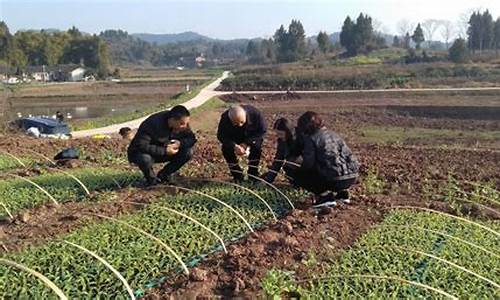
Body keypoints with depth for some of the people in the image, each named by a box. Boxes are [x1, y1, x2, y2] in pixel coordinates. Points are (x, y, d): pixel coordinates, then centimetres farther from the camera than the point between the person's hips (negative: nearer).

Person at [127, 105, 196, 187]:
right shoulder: (153, 124, -33)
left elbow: (192, 139, -7)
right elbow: (141, 146, -37)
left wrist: (180, 143, -29)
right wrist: (164, 151, -38)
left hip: (164, 153, 6)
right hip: (140, 153, -5)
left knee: (188, 152, -14)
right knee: (145, 159, -41)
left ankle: (163, 176, 2)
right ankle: (152, 180, -7)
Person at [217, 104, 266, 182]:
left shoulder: (255, 114, -35)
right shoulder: (225, 118, -33)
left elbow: (261, 131, -24)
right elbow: (221, 136, -24)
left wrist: (246, 143, -32)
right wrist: (234, 146, -41)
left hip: (251, 138, -1)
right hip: (233, 140, 1)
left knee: (257, 146, -29)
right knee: (226, 149, -23)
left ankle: (253, 176, -12)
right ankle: (237, 177, -6)